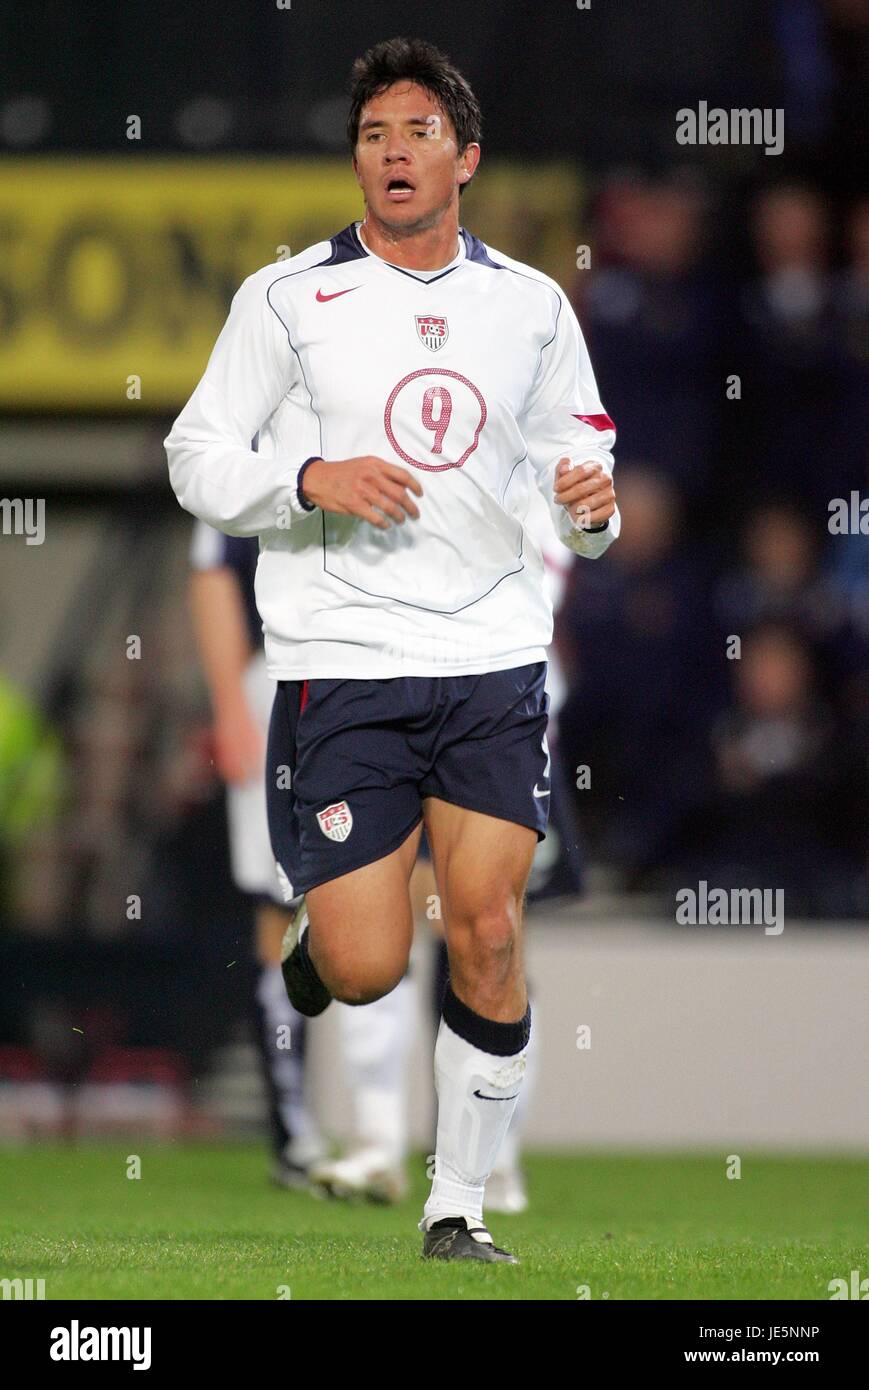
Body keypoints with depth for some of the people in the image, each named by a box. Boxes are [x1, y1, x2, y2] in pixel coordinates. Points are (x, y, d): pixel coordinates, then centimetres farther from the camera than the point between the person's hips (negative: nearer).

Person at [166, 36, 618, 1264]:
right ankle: (316, 936, 30)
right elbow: (196, 459, 2)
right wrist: (309, 479, -16)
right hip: (341, 661, -2)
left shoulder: (532, 306, 10)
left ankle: (458, 1210, 6)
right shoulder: (288, 297, 1)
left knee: (488, 934, -8)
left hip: (496, 659, 2)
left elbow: (580, 467, 18)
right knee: (368, 967, -9)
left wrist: (594, 505, -5)